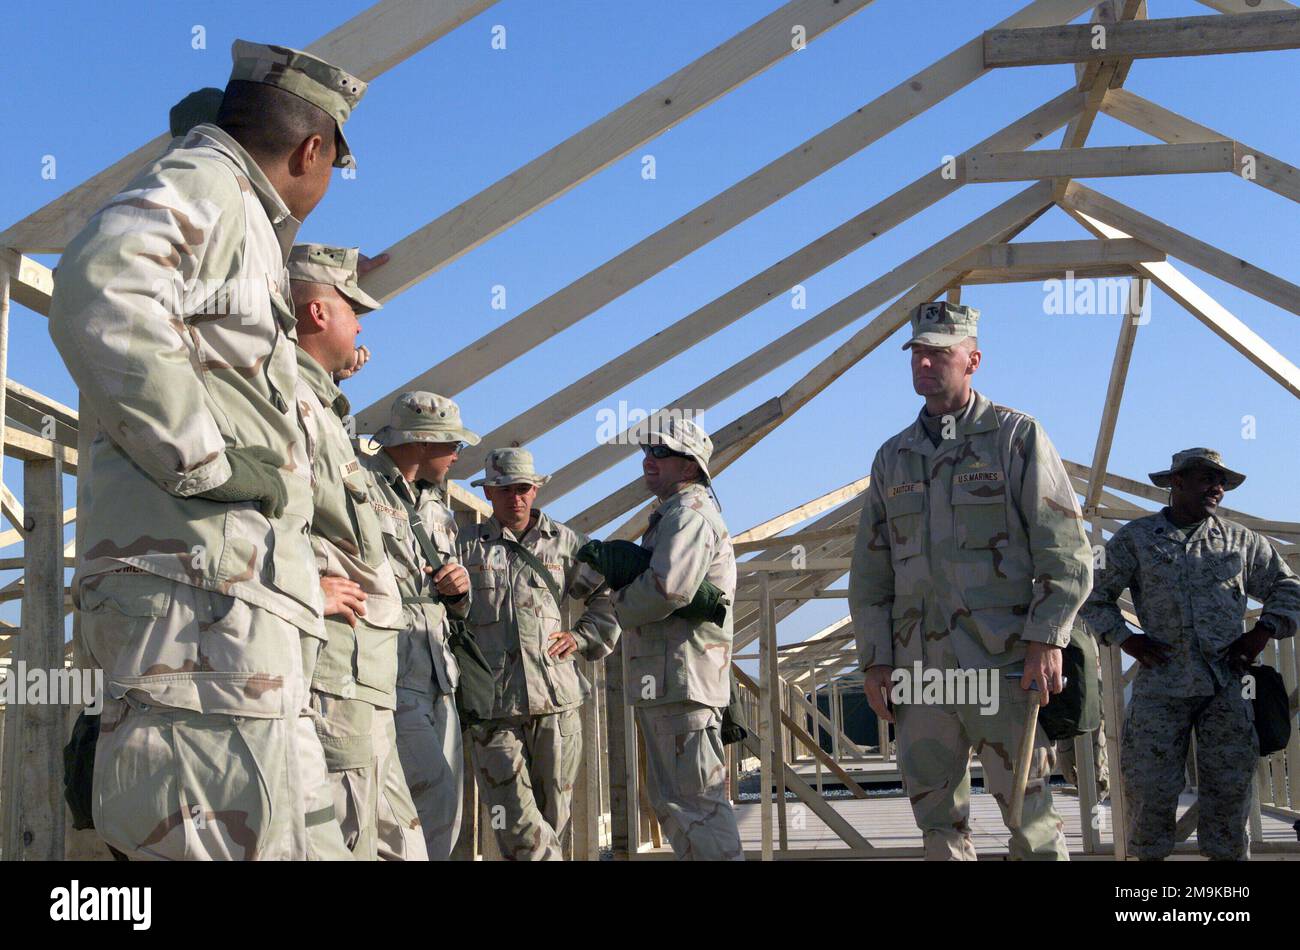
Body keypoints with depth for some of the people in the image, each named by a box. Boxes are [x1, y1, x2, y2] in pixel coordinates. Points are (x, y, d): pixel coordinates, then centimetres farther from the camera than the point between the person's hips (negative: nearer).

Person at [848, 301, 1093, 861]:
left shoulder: (1016, 437, 2)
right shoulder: (893, 458, 16)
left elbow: (1067, 555, -2)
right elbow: (869, 574, 18)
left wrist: (1047, 640, -12)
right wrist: (874, 660, 9)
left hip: (1004, 664, -4)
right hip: (919, 666, 5)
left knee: (1028, 814, -4)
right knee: (938, 822, 7)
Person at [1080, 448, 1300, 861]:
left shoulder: (1241, 540, 12)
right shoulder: (1135, 538, 7)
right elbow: (1093, 594, 10)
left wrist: (1261, 633, 5)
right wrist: (1124, 639, -2)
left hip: (1227, 686, 2)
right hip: (1161, 683, -2)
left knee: (1229, 788, 1)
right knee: (1150, 787, -4)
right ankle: (1149, 855, 10)